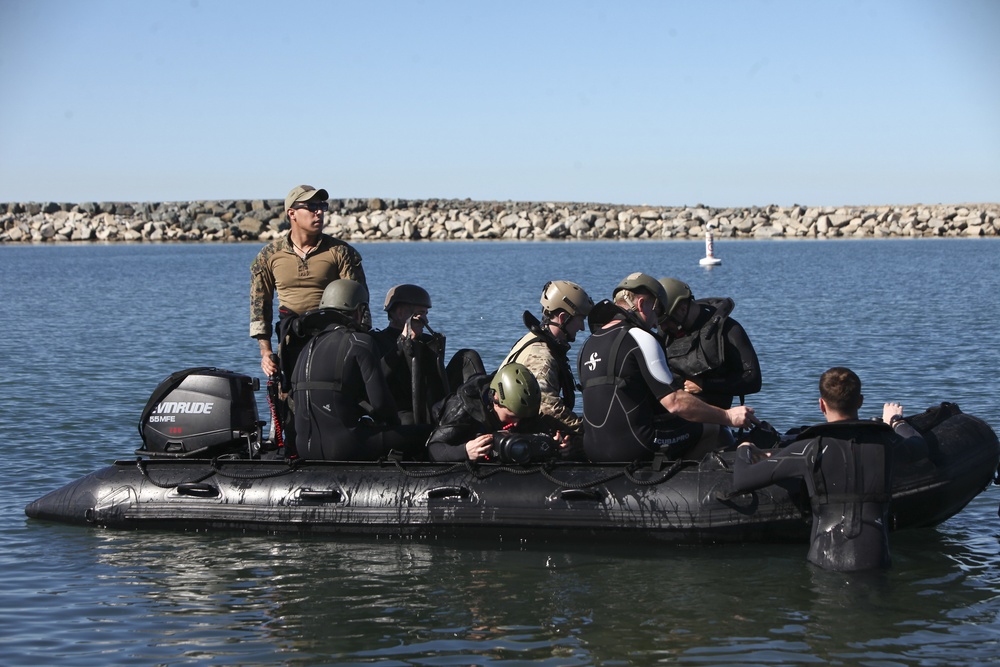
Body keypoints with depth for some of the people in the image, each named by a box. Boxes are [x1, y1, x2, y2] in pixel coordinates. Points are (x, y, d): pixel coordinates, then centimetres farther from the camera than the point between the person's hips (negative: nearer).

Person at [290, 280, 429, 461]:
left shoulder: (309, 346, 14)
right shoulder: (359, 343, -8)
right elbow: (379, 400, -15)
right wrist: (394, 422, 6)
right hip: (343, 447, -8)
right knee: (425, 435, -3)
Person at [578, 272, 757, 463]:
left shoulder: (588, 345, 14)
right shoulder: (639, 338, -10)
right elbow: (674, 403, -15)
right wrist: (728, 416, -6)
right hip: (633, 449, -8)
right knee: (713, 431, 8)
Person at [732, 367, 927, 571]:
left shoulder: (810, 449, -6)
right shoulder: (884, 440, 4)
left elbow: (740, 481, -4)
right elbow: (919, 447, 31)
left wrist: (744, 450, 19)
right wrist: (896, 421, 51)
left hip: (825, 562, -3)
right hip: (875, 563, 3)